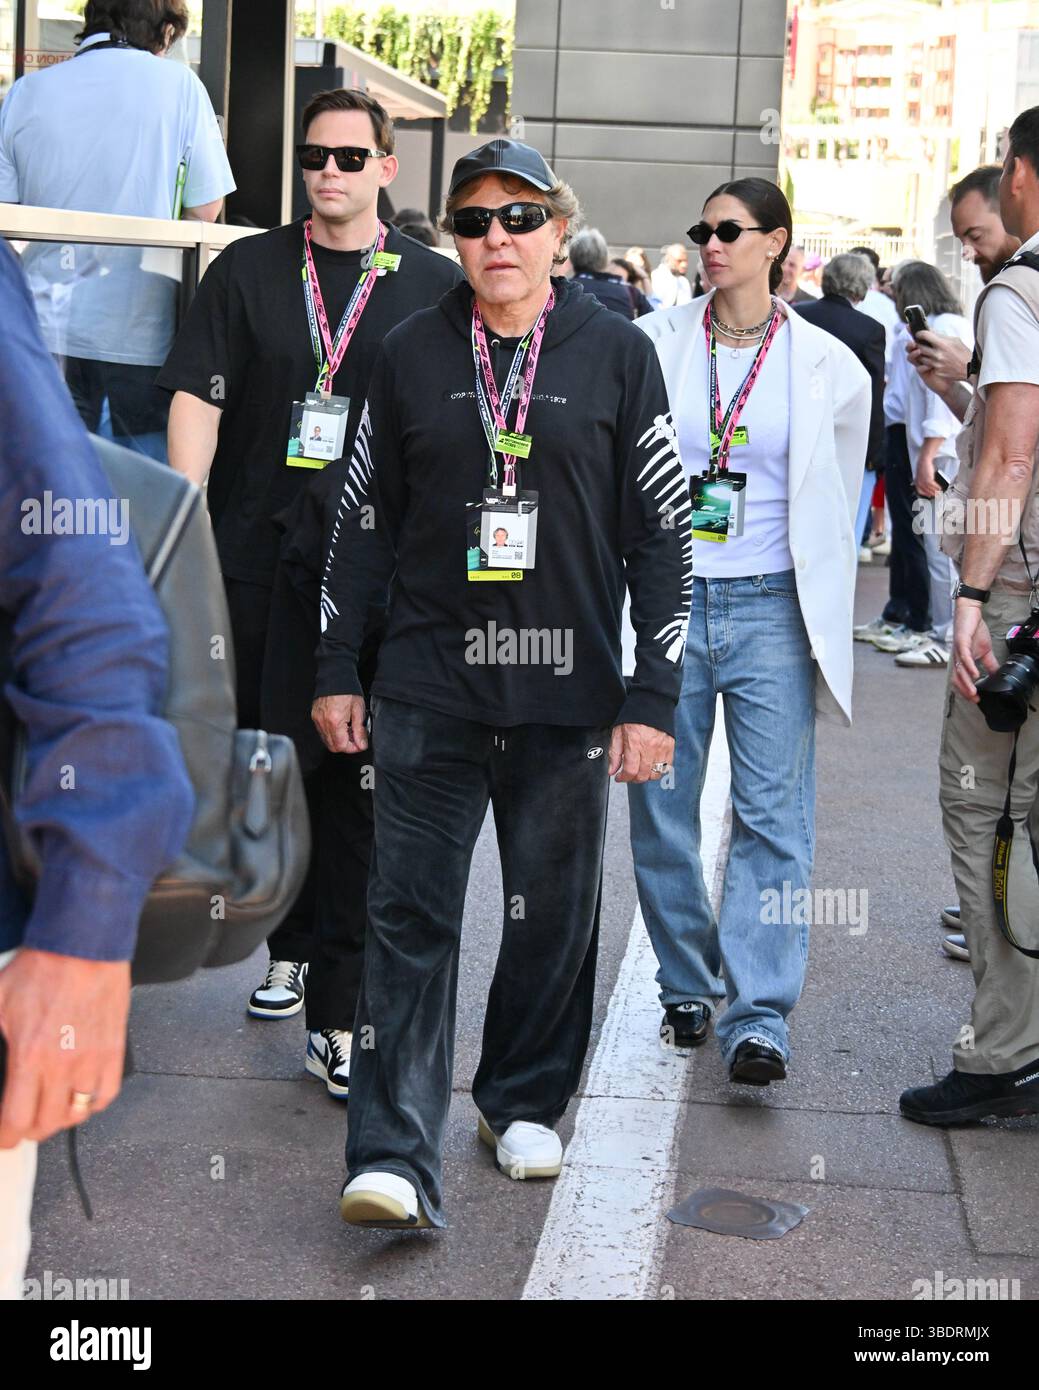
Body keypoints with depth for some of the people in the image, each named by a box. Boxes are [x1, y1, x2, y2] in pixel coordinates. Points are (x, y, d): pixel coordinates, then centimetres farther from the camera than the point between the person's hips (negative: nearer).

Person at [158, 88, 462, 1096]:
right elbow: (198, 399, 2)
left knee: (356, 780, -5)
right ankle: (292, 948, 32)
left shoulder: (435, 286, 5)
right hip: (258, 563, 2)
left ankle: (337, 1011, -2)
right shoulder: (247, 272, 8)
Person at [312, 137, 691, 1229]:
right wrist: (336, 670, 8)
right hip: (428, 688, 1)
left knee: (553, 914, 9)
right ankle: (394, 1157, -4)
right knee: (410, 915, -4)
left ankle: (524, 1102, 30)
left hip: (568, 690, 0)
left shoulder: (616, 354, 1)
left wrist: (653, 698, -3)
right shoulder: (412, 357, 6)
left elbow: (662, 535, 1)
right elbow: (364, 523, 11)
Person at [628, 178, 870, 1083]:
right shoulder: (652, 344, 4)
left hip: (770, 609, -1)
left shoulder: (827, 364, 2)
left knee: (773, 814, -7)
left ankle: (760, 1018, -6)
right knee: (661, 807, 6)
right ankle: (687, 987, 23)